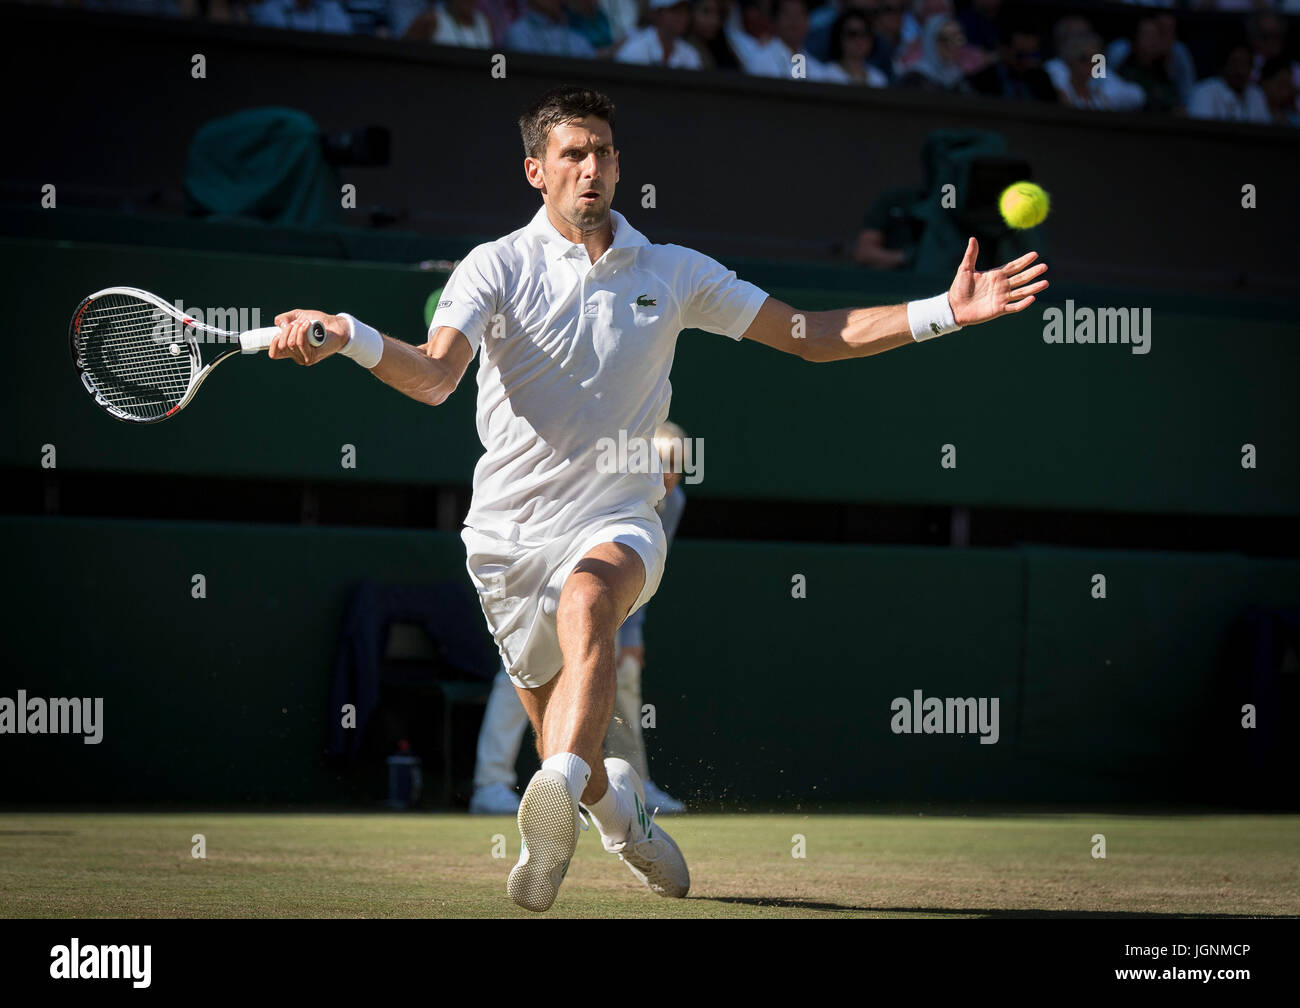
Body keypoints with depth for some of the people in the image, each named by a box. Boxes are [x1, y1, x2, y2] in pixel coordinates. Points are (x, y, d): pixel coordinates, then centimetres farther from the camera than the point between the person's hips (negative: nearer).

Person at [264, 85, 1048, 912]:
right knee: (565, 744, 6)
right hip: (512, 534, 1)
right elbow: (434, 377, -17)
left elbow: (815, 336, 11)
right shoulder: (498, 267, -1)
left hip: (618, 524, 0)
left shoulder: (674, 274, 7)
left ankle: (559, 801, -55)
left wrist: (946, 312, 0)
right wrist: (348, 338, -38)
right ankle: (618, 805, 43)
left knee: (588, 598, -37)